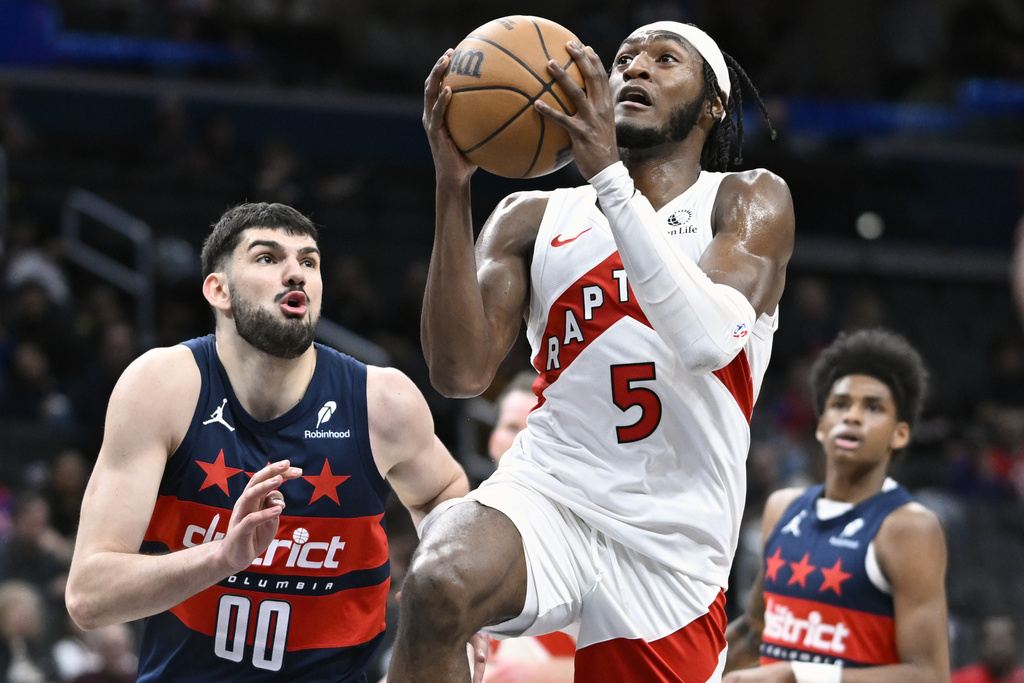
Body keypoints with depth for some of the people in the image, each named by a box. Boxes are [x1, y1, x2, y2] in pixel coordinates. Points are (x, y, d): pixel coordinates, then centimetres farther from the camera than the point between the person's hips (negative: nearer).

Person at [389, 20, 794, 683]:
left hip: (672, 547, 0)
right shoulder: (535, 218, 11)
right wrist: (453, 183, -11)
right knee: (440, 585, -34)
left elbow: (711, 338, -17)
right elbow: (461, 372, -4)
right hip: (547, 496, 0)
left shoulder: (751, 202, 5)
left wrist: (609, 176, -22)